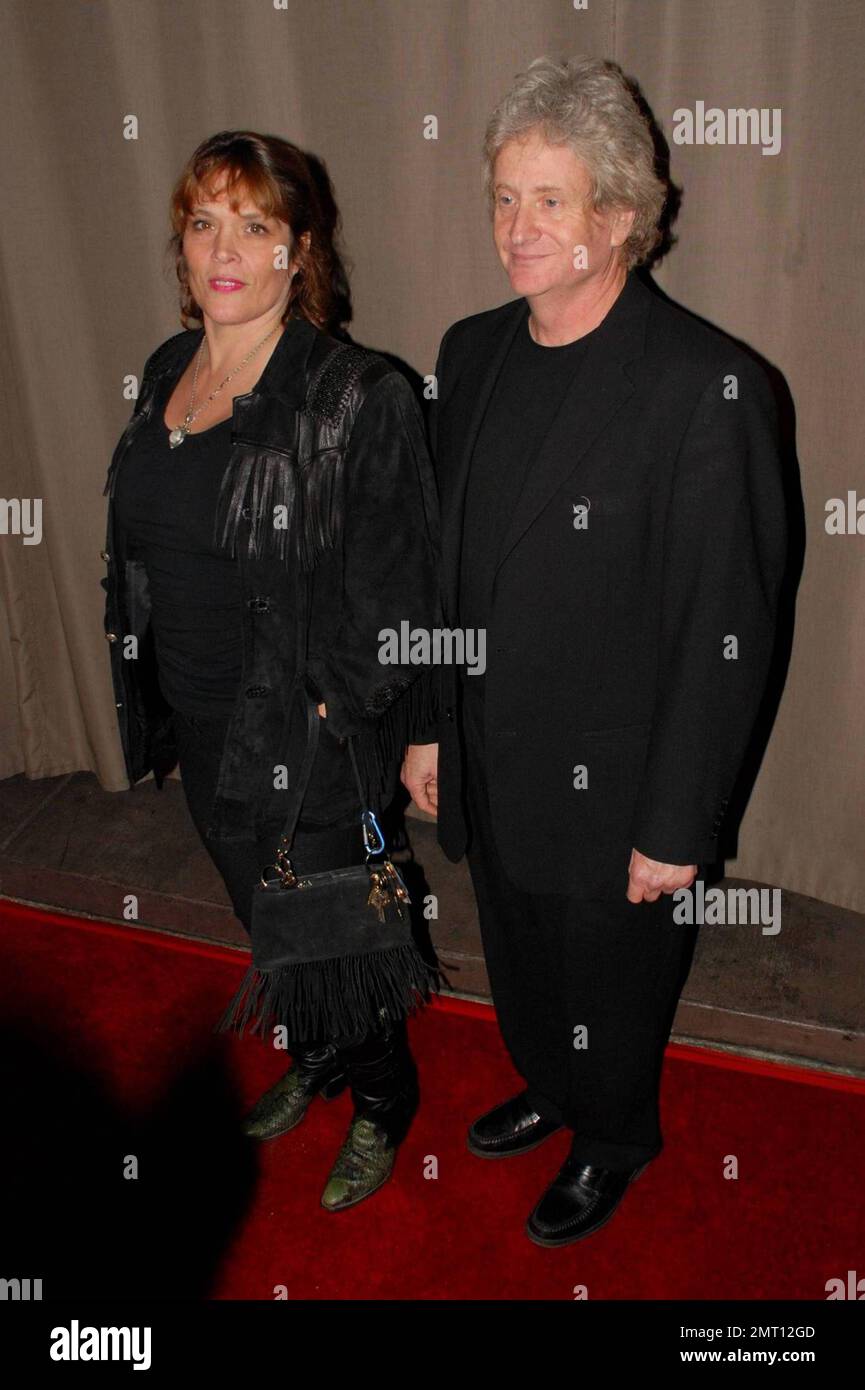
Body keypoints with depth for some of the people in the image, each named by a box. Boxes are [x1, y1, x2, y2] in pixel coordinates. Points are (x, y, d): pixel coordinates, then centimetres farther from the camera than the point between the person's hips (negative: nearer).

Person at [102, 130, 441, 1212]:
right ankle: (313, 1056, 54)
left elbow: (394, 596, -16)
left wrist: (337, 711, -13)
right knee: (268, 919, 26)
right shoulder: (166, 375, 3)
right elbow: (144, 553, 11)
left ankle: (381, 1099, 41)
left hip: (309, 747, -6)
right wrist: (151, 700, 11)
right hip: (199, 731, 7)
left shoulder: (359, 397, -19)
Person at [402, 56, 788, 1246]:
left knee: (609, 988, 18)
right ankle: (551, 1091, 56)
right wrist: (429, 728, 9)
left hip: (609, 790, -5)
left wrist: (675, 827, -15)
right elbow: (445, 559, 7)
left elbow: (726, 631, -18)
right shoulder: (472, 352, 1)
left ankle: (615, 1141, 49)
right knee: (519, 965, 26)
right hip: (489, 768, 6)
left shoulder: (707, 386, -20)